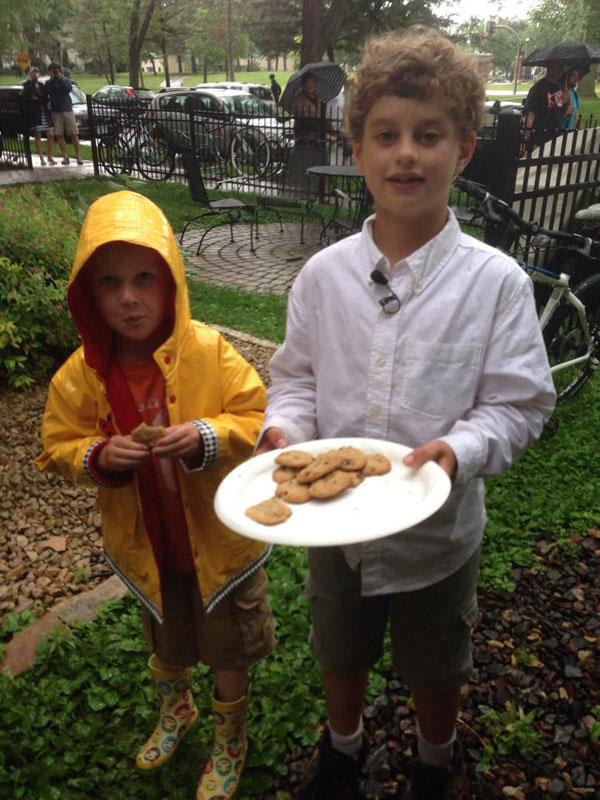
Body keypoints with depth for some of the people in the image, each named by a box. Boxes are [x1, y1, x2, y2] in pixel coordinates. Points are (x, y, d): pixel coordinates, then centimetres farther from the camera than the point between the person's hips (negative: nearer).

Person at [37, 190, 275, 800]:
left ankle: (230, 741, 48)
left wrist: (206, 437, -32)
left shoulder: (210, 351, -20)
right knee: (166, 646, 29)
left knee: (230, 652, 18)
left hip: (220, 537, -2)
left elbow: (257, 417, -15)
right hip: (146, 545, 3)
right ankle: (175, 710, 62)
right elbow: (58, 447, -3)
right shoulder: (80, 374, -12)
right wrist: (98, 457, -24)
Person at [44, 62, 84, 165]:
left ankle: (78, 156, 2)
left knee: (74, 134, -4)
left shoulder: (65, 80, 9)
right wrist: (52, 78, -11)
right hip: (56, 111, 1)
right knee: (60, 135, -2)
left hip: (67, 110, -1)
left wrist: (60, 78, -13)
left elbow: (68, 89, -10)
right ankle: (65, 156, 3)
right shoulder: (49, 83, 9)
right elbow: (47, 92, -9)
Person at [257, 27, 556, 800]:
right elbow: (296, 374, 1)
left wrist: (461, 449, -29)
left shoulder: (496, 282, -16)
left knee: (434, 668, 24)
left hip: (437, 528, -2)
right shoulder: (323, 274, -8)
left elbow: (518, 404, -12)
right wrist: (284, 426, -18)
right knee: (339, 652, 27)